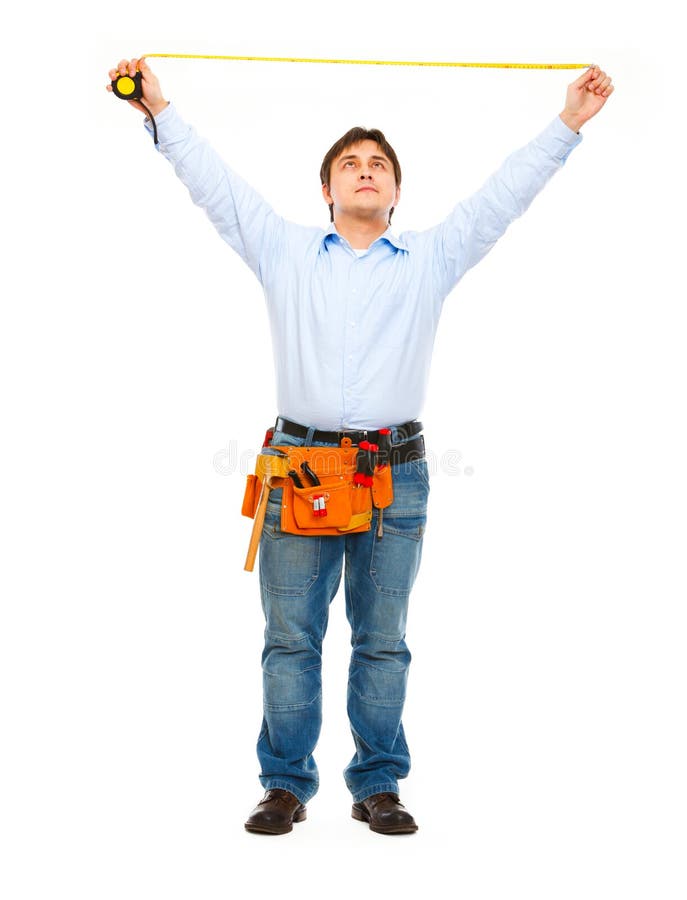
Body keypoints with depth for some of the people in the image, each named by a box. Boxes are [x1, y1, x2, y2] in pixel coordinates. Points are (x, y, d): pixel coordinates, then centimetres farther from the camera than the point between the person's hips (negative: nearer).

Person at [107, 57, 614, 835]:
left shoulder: (430, 260, 15)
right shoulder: (284, 252, 15)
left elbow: (502, 195, 14)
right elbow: (217, 185, 15)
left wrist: (567, 122, 13)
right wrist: (160, 112, 15)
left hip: (394, 477, 0)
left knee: (382, 642, 5)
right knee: (290, 639, 2)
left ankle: (377, 785, 15)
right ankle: (286, 785, 12)